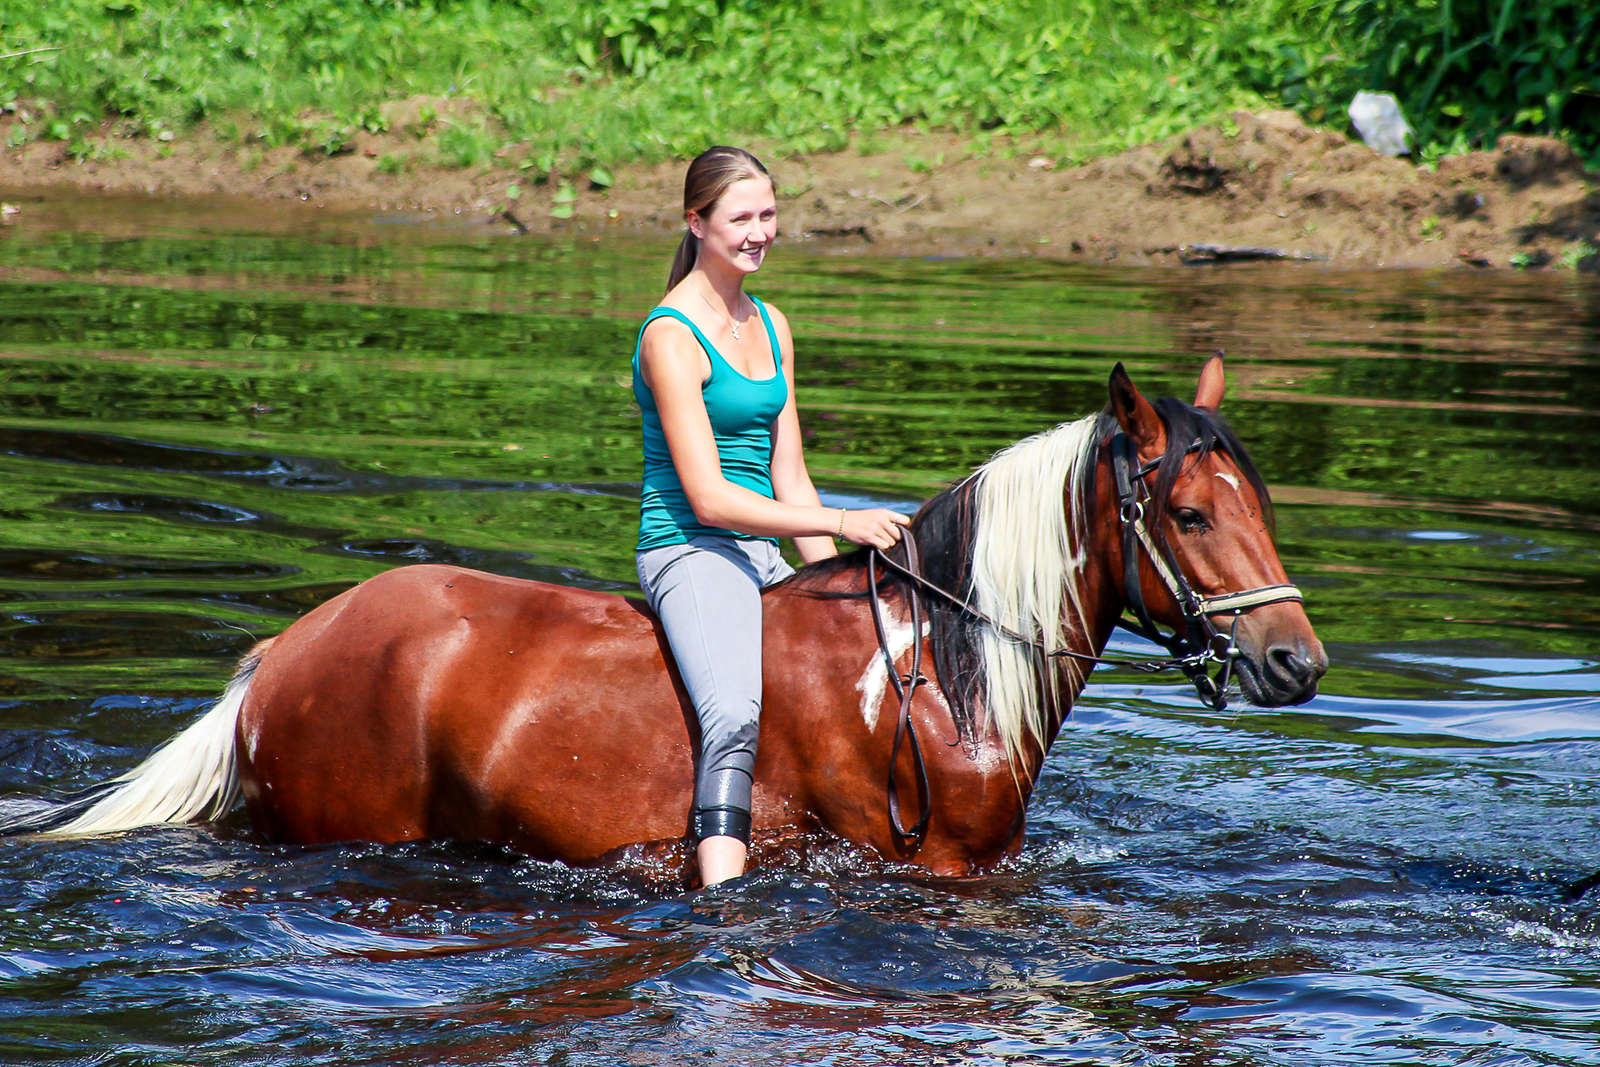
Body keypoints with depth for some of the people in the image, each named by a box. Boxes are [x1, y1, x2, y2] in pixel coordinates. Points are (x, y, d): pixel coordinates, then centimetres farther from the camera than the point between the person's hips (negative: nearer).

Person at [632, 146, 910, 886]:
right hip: (690, 550, -9)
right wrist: (841, 524, -19)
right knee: (734, 714, -30)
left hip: (764, 556, 9)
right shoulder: (671, 337, -12)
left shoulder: (771, 326, 14)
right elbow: (710, 499, -17)